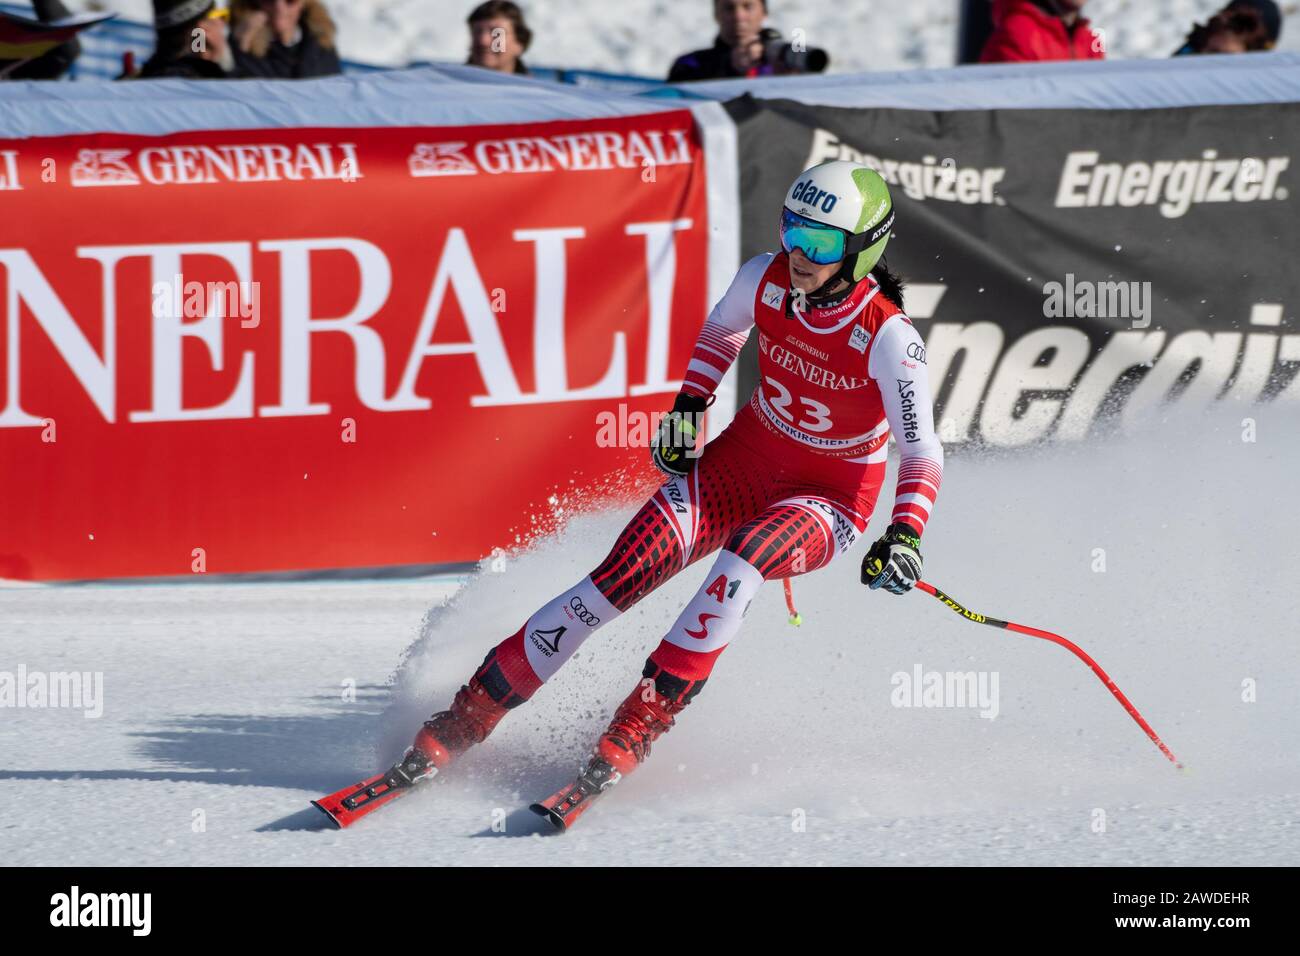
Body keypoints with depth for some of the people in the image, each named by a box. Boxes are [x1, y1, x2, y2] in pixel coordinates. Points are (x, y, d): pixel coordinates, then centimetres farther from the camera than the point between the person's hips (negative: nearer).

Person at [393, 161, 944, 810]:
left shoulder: (888, 340, -24)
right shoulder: (766, 279, -12)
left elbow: (923, 453, -21)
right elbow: (721, 331, 12)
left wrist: (904, 535, -37)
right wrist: (689, 404, 1)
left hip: (830, 502, -3)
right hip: (743, 459, 3)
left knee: (741, 560, -37)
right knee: (630, 568, -18)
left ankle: (645, 717, -30)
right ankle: (472, 713, -14)